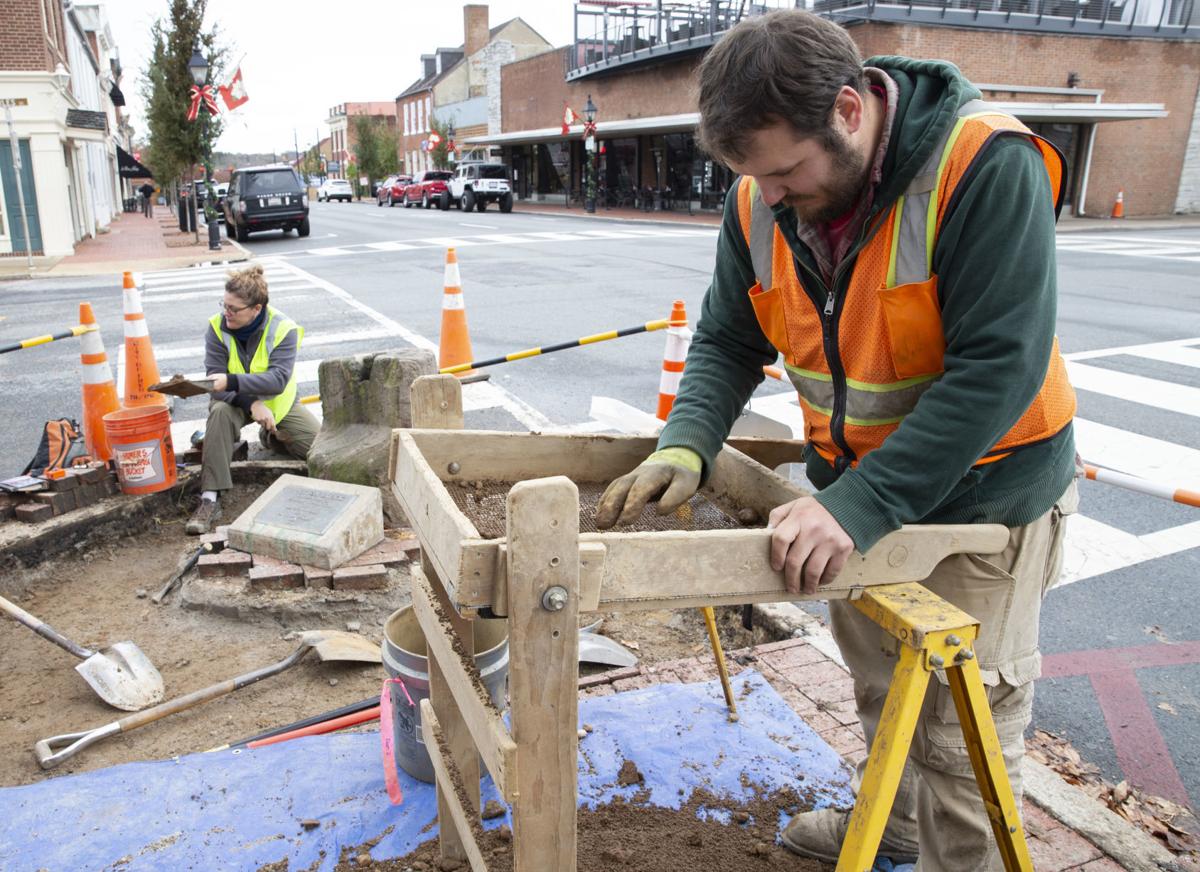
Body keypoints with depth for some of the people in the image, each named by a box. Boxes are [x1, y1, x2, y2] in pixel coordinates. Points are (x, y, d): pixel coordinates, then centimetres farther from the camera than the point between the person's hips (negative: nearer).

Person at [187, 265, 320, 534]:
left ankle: (273, 437, 24)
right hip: (235, 401, 0)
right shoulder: (217, 327, -17)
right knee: (220, 412, -36)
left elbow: (278, 379, -33)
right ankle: (210, 499, -35)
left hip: (278, 403, 1)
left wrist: (232, 381, -46)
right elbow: (216, 382, -21)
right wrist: (252, 404, -37)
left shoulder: (283, 329, -22)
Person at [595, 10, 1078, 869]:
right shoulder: (760, 201, -9)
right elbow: (727, 341, -3)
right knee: (879, 683, 25)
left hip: (984, 488, -6)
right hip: (854, 484, 6)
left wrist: (860, 504, -36)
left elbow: (997, 369, -31)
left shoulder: (986, 165, -28)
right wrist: (685, 446, -22)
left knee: (962, 728, 8)